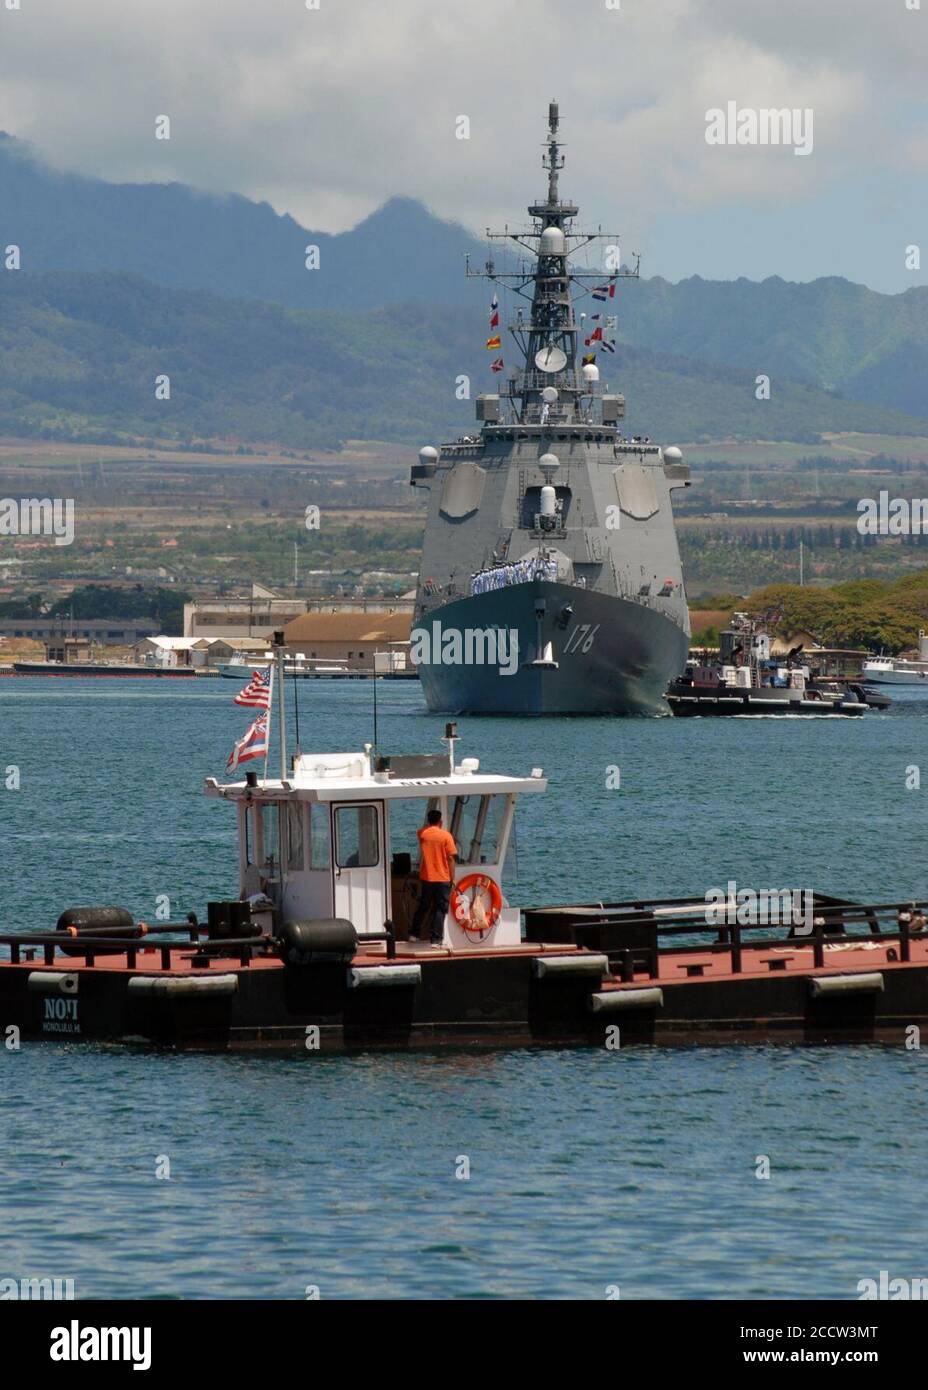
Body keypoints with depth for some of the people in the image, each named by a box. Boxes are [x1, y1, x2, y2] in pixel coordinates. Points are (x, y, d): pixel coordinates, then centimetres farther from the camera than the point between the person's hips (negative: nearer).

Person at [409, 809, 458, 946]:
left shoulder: (422, 834, 0)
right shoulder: (445, 836, -9)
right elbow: (451, 858, -10)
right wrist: (452, 878, -4)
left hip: (426, 878, 4)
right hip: (442, 878, -4)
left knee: (423, 907, 19)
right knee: (440, 909, 1)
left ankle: (413, 934, 24)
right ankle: (435, 939, -4)